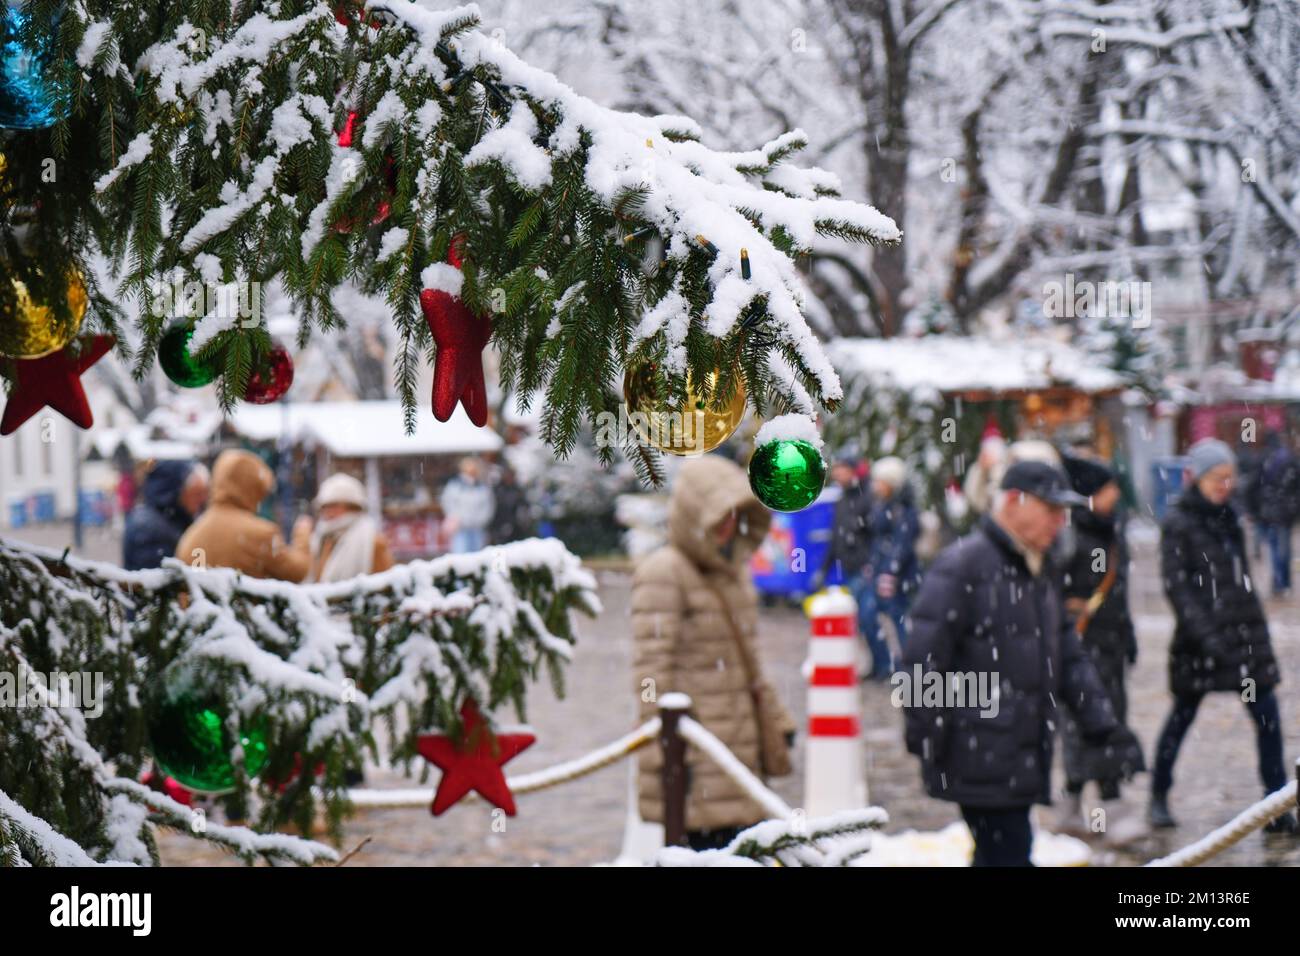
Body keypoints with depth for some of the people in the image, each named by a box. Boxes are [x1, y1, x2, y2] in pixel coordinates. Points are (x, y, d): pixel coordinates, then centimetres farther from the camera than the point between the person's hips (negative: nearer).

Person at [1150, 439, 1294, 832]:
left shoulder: (1226, 517, 14)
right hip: (1200, 637, -6)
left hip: (1245, 630, 6)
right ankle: (1159, 796, 23)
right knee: (1183, 713, 7)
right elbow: (1176, 584, -13)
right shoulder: (1177, 523, -7)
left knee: (1267, 713, -2)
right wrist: (1205, 633, -21)